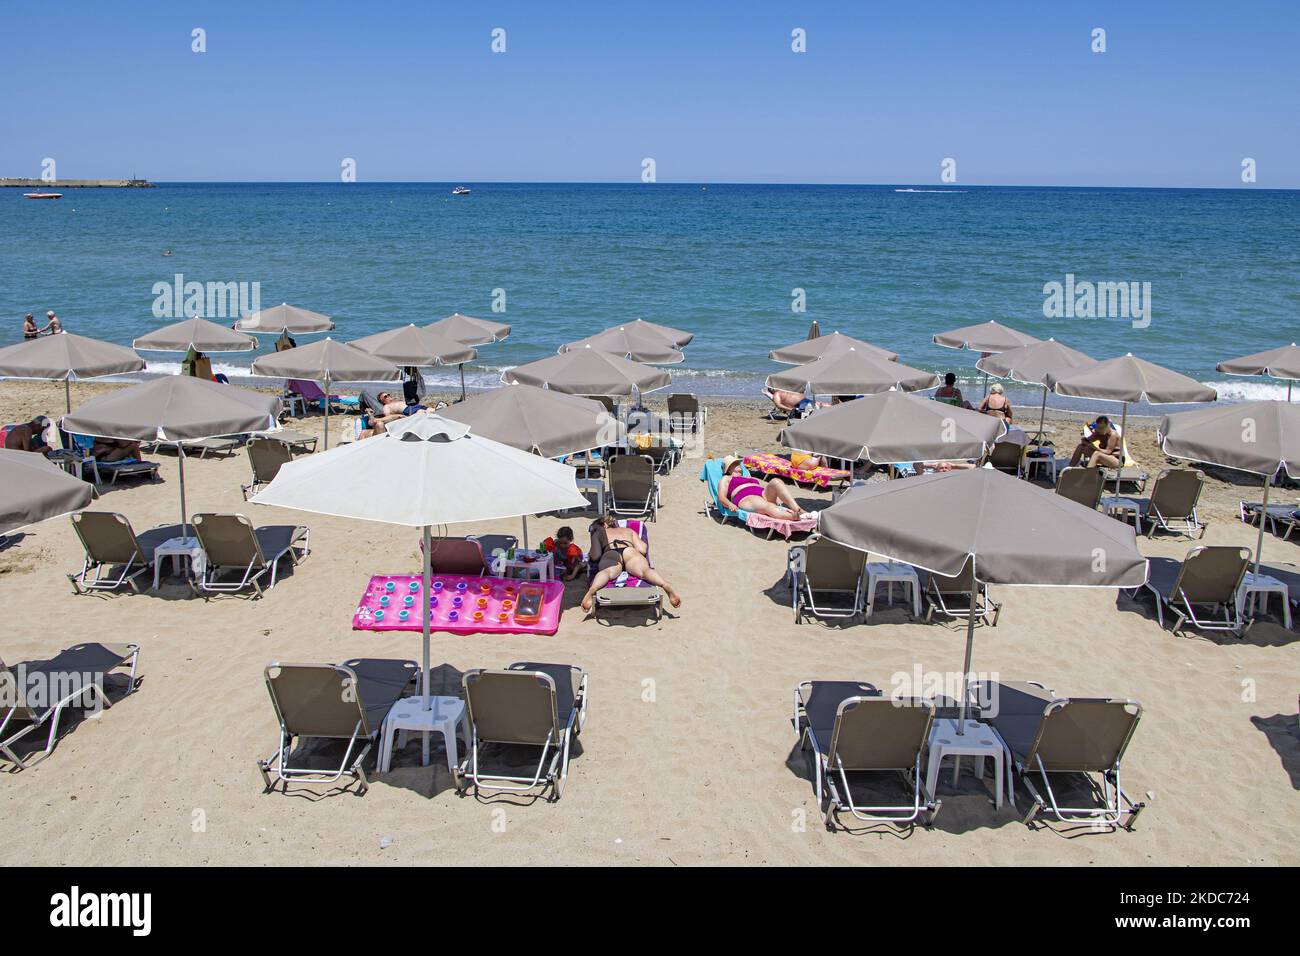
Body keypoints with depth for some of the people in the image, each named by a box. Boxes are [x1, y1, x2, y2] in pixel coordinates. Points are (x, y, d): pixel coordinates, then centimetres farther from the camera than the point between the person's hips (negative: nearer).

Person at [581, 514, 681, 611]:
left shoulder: (598, 533, 33)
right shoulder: (629, 530, 40)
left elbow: (595, 556, 16)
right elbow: (642, 550, 25)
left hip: (610, 554, -1)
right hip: (630, 551, 1)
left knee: (608, 572, -32)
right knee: (644, 570, -28)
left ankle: (592, 591, -67)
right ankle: (667, 586, -60)